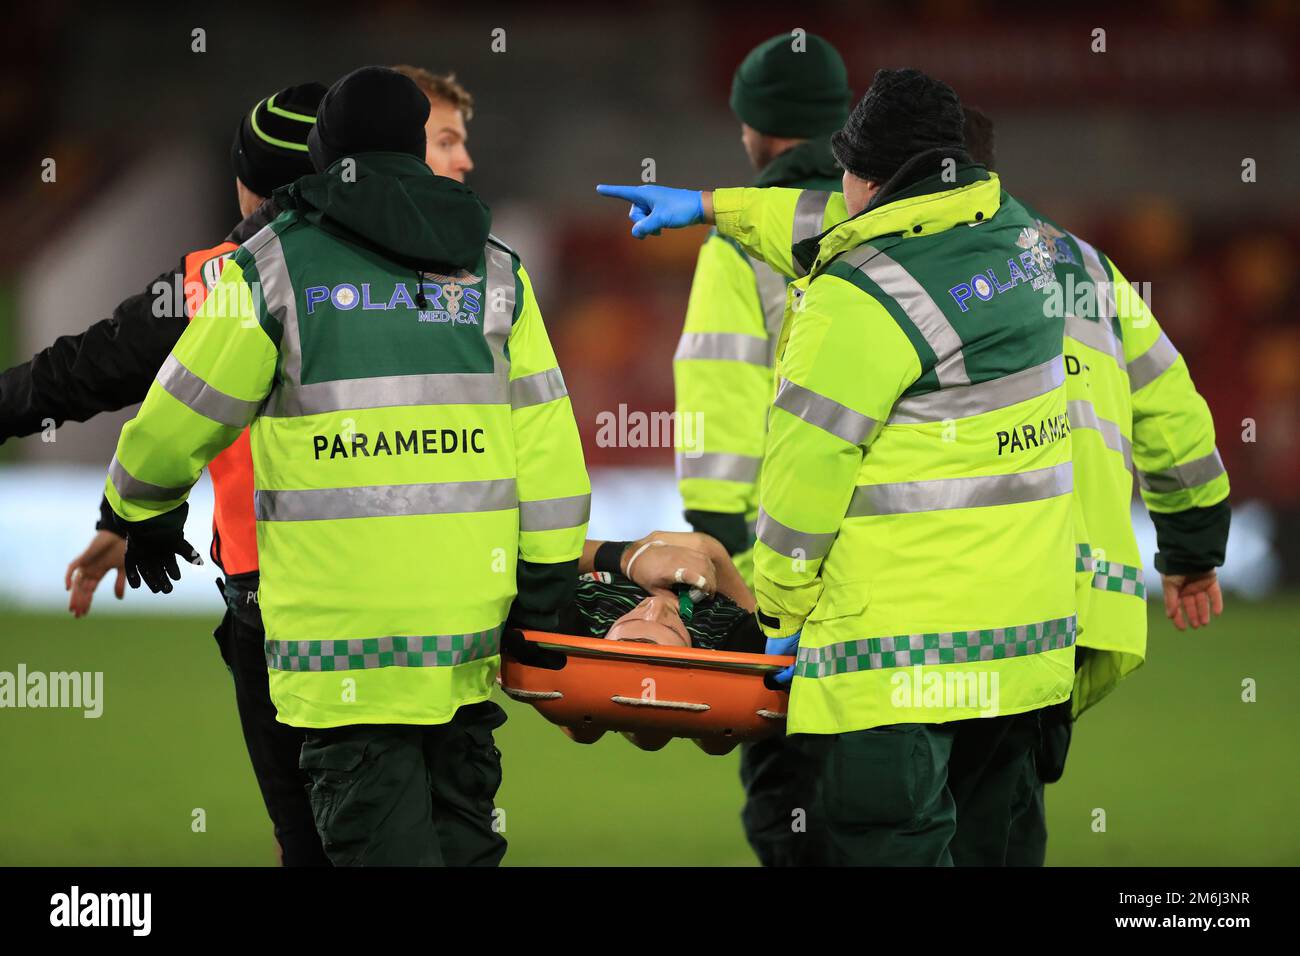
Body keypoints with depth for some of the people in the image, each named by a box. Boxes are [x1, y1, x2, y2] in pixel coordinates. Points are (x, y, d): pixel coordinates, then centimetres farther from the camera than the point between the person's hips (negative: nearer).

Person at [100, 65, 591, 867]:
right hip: (469, 611, 4)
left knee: (381, 835, -4)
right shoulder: (493, 271, 10)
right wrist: (547, 582, 6)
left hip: (342, 615, -4)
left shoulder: (276, 267, -2)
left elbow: (181, 417, 2)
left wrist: (144, 512, 21)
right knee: (459, 819, 16)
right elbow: (545, 434, 4)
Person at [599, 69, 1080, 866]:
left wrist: (782, 610, 0)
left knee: (892, 845, -4)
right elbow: (846, 239, 25)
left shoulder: (864, 301, -16)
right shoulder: (1017, 238, 9)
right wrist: (710, 207, 33)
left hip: (902, 648, -8)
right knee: (986, 841, 14)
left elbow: (806, 465, -12)